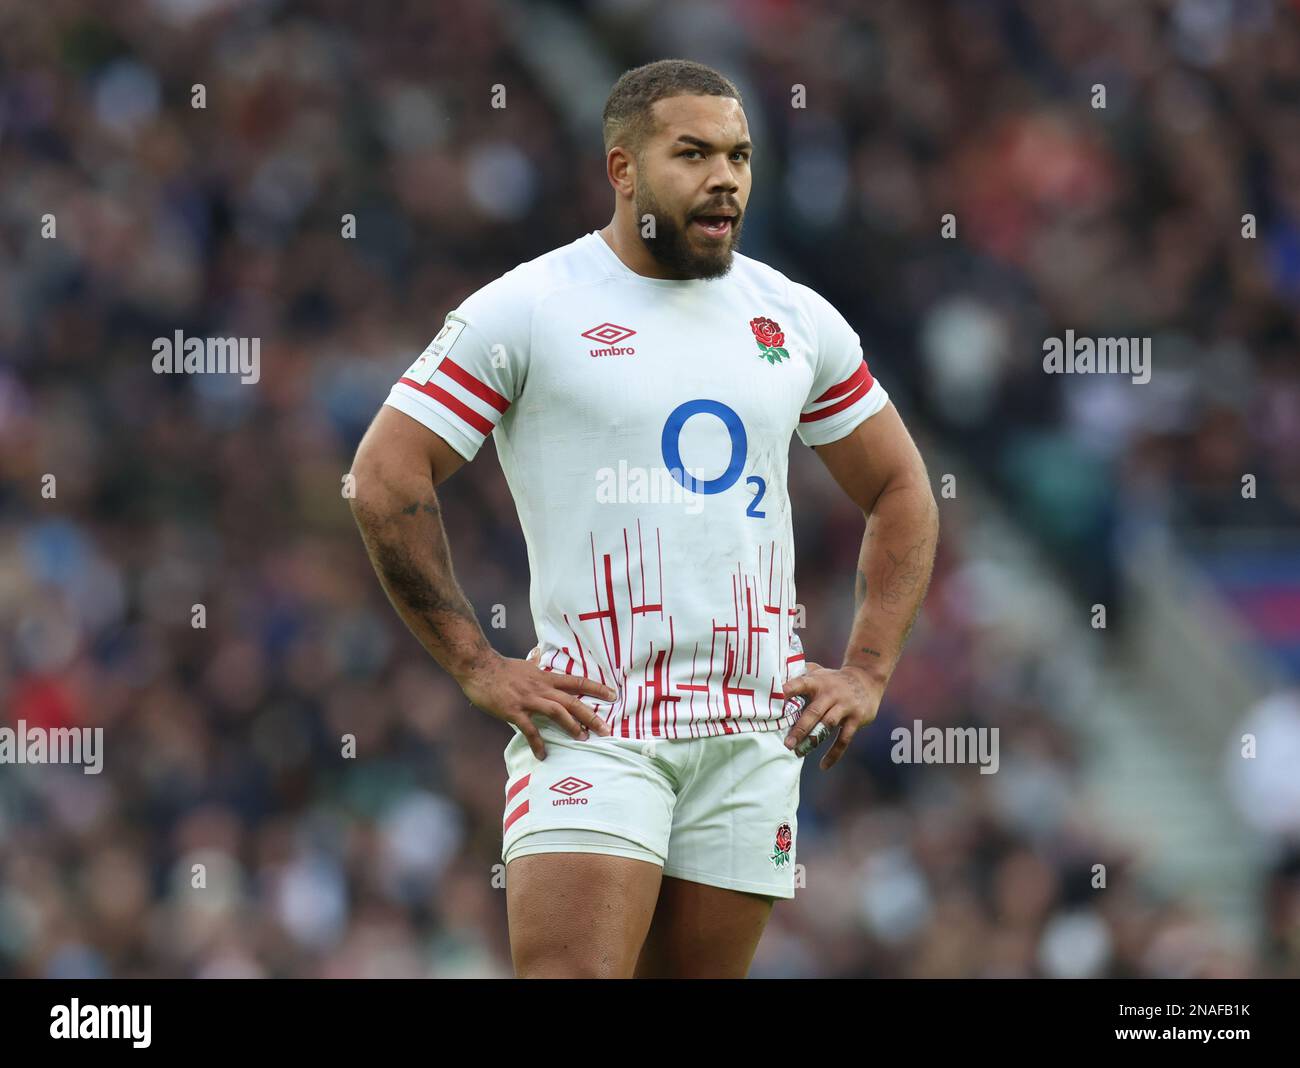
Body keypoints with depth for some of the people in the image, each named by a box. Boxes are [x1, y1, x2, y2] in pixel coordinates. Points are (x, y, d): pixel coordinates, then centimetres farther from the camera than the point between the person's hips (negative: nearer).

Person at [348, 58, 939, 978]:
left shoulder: (795, 320, 12)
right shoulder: (528, 309, -1)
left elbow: (901, 493, 22)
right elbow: (386, 479, -3)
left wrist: (868, 670, 10)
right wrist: (476, 666, -7)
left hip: (755, 734, 4)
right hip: (592, 722, -4)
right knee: (571, 972, -18)